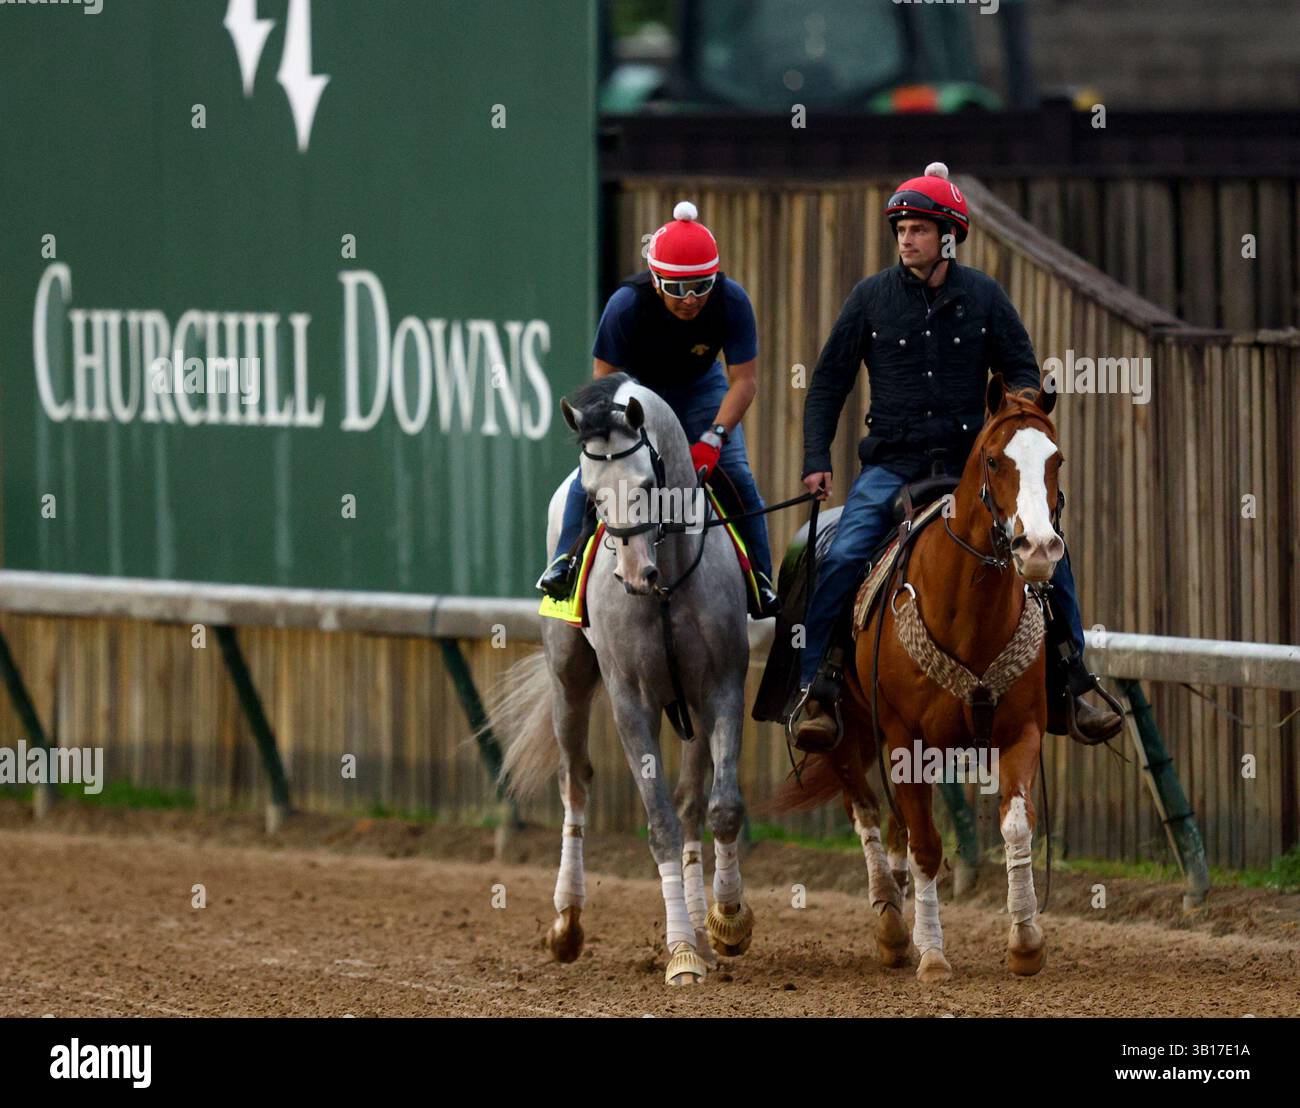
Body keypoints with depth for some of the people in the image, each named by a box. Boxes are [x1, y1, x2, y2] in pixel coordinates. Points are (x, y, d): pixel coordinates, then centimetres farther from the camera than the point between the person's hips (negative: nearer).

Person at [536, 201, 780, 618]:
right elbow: (604, 379, -26)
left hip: (699, 386, 1)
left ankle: (759, 578, -5)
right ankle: (566, 561, -10)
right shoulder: (626, 305, -33)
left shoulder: (731, 301, -29)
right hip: (635, 385, -1)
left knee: (735, 473, -14)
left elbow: (744, 380, -25)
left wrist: (713, 437, -38)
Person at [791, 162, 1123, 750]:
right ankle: (816, 693, -15)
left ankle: (1067, 694, 0)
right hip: (892, 464, -1)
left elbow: (1022, 373, 10)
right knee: (842, 558, -24)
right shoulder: (871, 297, 2)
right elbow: (829, 383, 6)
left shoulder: (983, 296, 4)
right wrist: (816, 462, -4)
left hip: (970, 461, 1)